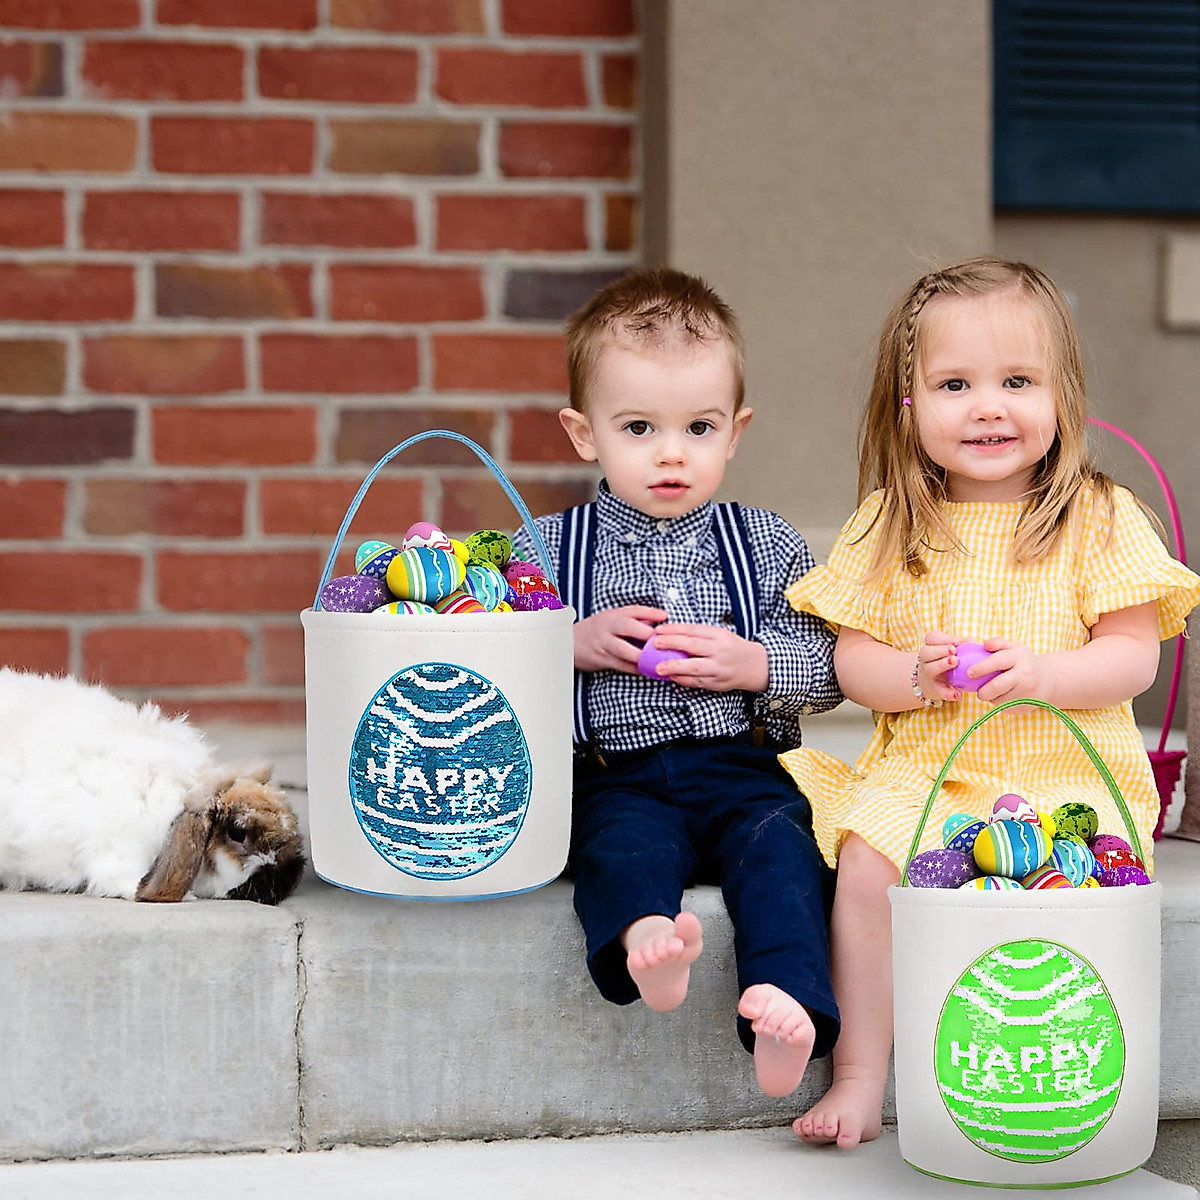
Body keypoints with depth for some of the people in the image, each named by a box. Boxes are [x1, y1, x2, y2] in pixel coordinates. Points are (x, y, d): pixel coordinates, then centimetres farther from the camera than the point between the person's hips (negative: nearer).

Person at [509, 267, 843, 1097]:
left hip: (745, 768, 1)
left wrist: (751, 664, -8)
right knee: (623, 841, -33)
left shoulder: (766, 545, 12)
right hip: (619, 777, 0)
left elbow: (831, 667, 10)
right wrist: (576, 646, -9)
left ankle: (787, 1002, -46)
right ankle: (645, 939, -61)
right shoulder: (549, 548, 9)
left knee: (781, 841, -30)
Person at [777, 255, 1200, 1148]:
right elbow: (852, 660, 7)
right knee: (866, 865, -24)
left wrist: (1041, 672, -20)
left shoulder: (1100, 518, 1)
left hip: (1067, 773, -2)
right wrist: (910, 676, -15)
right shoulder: (889, 526, 7)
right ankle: (859, 1076, -10)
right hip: (921, 772, 2)